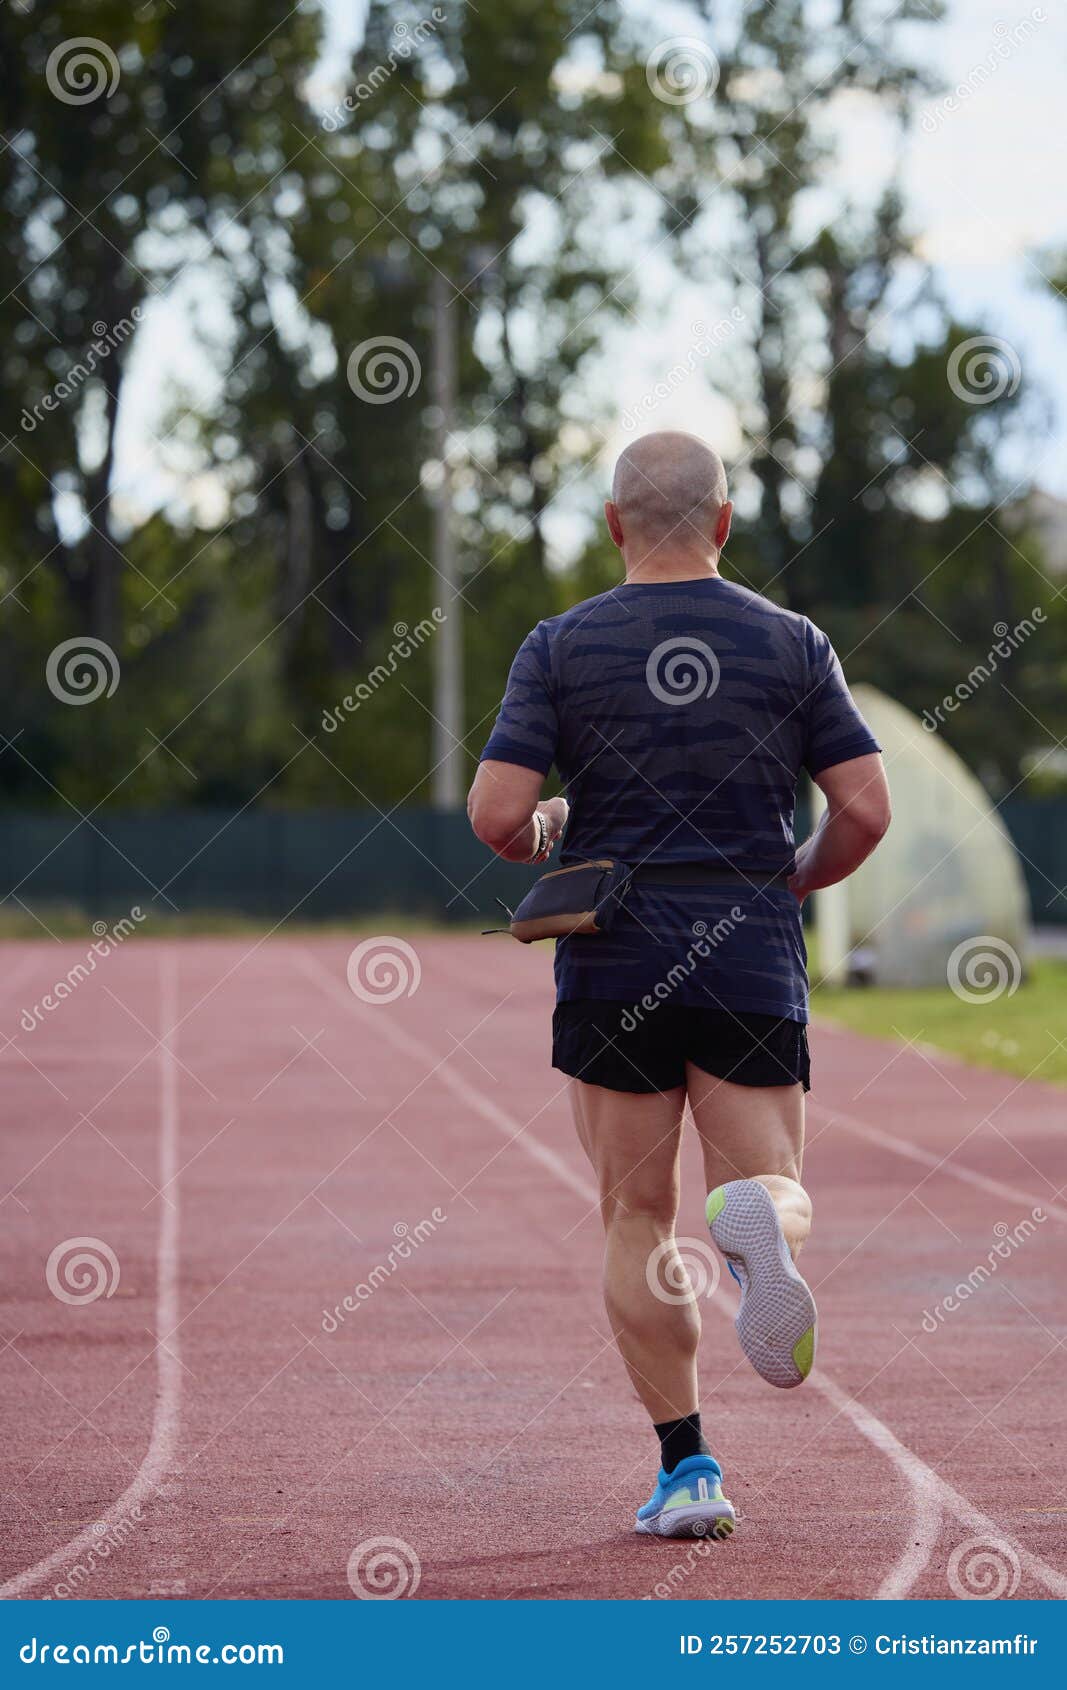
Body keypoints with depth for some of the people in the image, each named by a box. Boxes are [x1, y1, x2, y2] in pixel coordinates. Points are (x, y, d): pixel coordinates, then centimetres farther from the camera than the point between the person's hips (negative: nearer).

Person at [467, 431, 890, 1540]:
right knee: (766, 1183, 6)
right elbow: (865, 809, -2)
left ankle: (686, 1468, 1)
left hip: (612, 964, 0)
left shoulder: (561, 645, 0)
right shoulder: (791, 643, 3)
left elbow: (496, 815, -8)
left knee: (637, 1217, 8)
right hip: (753, 965, 0)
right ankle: (761, 1214, -33)